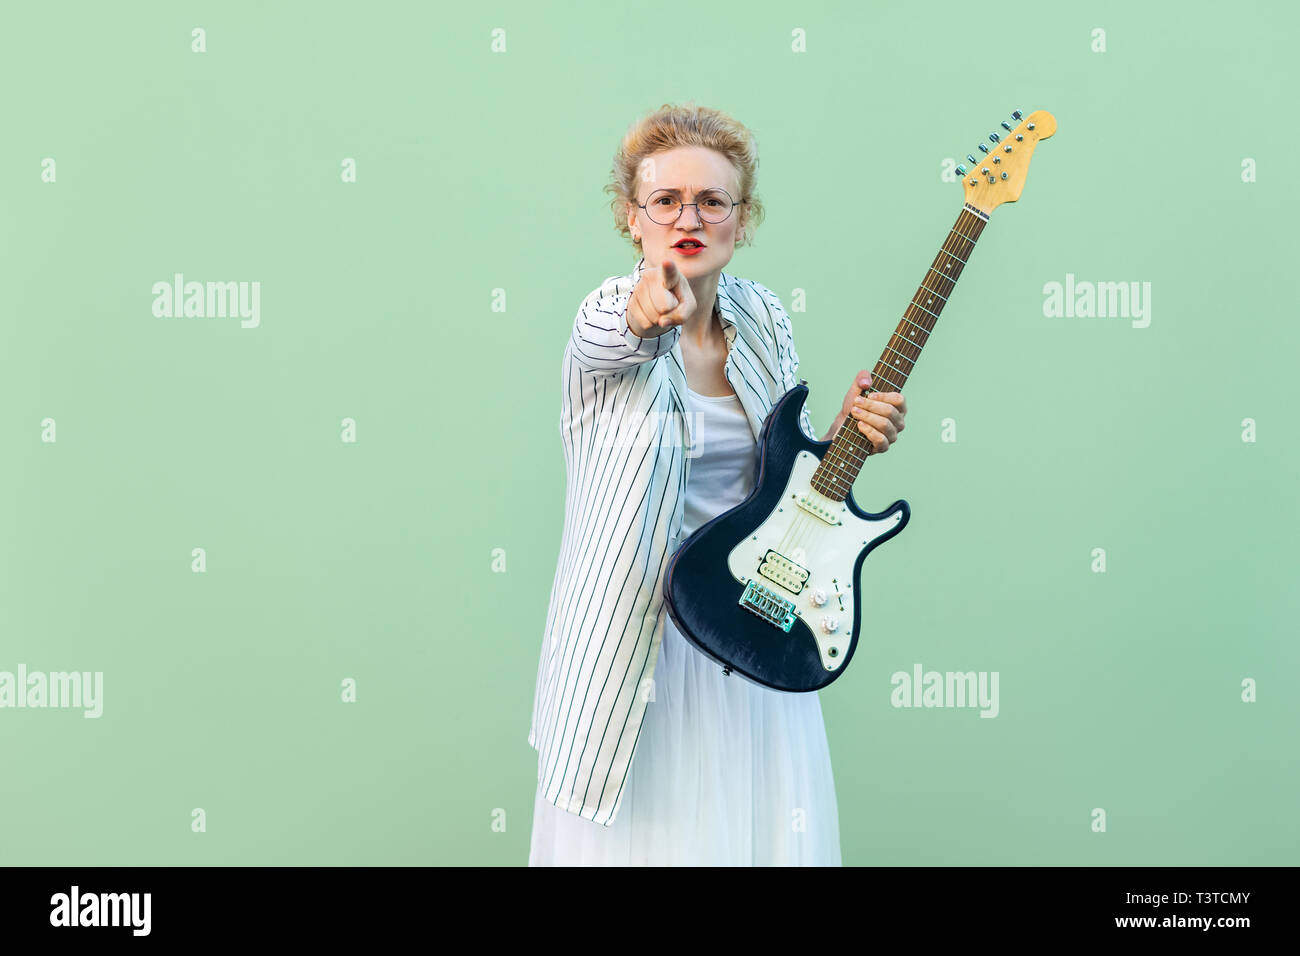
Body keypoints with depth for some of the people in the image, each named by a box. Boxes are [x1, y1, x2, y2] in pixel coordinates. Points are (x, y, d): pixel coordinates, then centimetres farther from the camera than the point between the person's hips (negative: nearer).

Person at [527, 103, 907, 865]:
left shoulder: (765, 318, 3)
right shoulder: (609, 315, -12)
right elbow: (608, 337, -37)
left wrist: (848, 433, -9)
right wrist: (645, 317, -60)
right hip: (638, 638, -4)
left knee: (763, 830, 14)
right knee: (639, 828, 5)